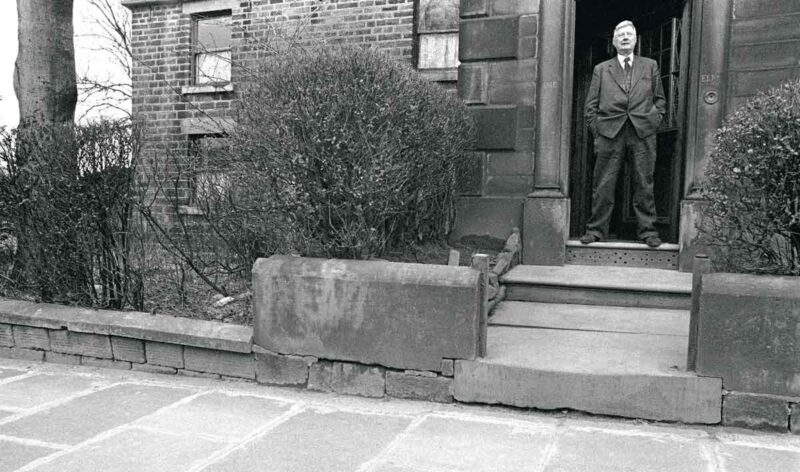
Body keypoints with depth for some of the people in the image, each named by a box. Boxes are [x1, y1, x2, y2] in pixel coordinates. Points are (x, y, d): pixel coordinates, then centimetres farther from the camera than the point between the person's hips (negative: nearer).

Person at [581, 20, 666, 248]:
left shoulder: (650, 66, 17)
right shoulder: (601, 69, 14)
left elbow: (660, 99, 19)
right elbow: (591, 106, 10)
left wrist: (654, 121, 4)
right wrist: (597, 132, 0)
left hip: (642, 134, 1)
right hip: (610, 133, -1)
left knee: (644, 184, 1)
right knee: (603, 186, -1)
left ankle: (647, 231, 8)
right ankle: (596, 229, 6)